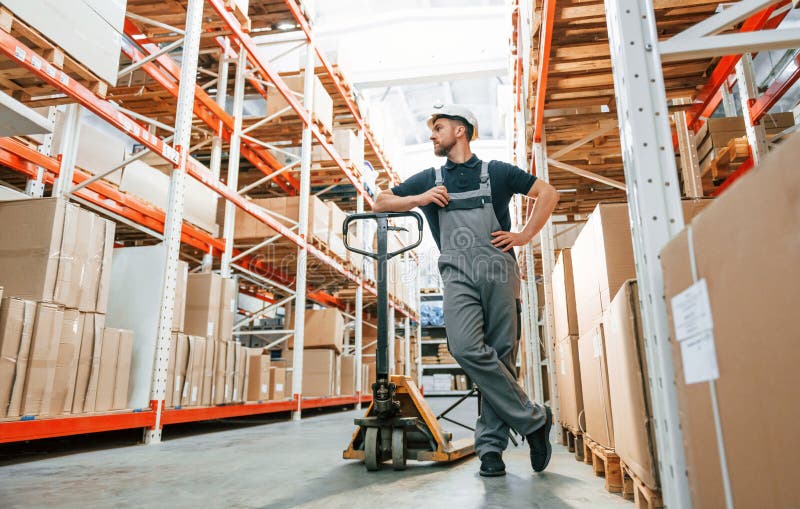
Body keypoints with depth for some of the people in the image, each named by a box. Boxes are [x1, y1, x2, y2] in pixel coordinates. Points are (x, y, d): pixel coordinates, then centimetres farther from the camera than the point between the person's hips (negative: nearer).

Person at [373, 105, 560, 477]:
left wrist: (525, 236, 7)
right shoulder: (429, 179, 21)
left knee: (501, 356, -4)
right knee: (466, 349, -20)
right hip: (458, 274, 1)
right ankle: (533, 419, -6)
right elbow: (380, 203, 24)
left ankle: (490, 445, 7)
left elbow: (548, 193, 17)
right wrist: (420, 199, 6)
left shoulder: (496, 172, 15)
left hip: (499, 269, -1)